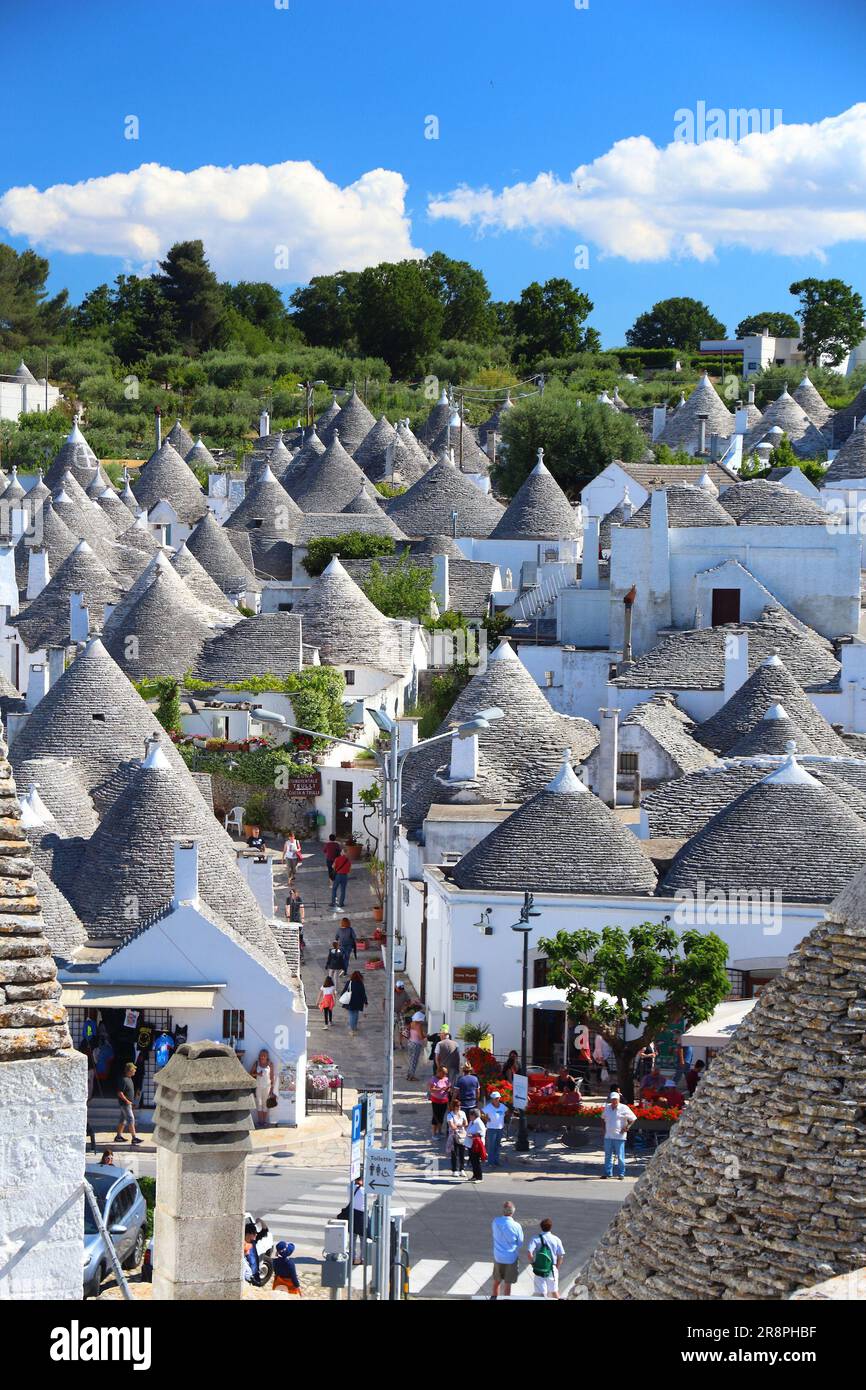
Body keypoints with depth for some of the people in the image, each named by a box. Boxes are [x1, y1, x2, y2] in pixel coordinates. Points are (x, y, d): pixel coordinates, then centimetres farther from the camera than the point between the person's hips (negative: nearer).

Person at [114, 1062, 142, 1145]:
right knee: (131, 1120, -10)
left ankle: (118, 1136, 24)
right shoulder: (123, 1080, -21)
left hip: (128, 1103, 10)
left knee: (122, 1119, 16)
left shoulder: (129, 1079, 10)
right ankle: (134, 1138, -10)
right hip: (125, 1104, -10)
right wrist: (126, 1101, -20)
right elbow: (120, 1093, -23)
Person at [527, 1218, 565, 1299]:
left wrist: (533, 1264, -2)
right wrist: (557, 1268, 12)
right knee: (554, 1291, 21)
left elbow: (529, 1253, -18)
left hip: (539, 1270, -2)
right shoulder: (556, 1239, -2)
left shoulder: (536, 1239, -7)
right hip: (552, 1270, 2)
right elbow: (561, 1256, -1)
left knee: (541, 1293, 2)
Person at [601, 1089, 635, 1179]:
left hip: (619, 1137, -5)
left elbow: (633, 1119, -2)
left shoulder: (623, 1108, -4)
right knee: (608, 1155, 7)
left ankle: (621, 1174, 3)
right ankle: (608, 1173, 14)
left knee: (620, 1156, -3)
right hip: (608, 1136, 5)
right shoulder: (607, 1107, 11)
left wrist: (626, 1127, -9)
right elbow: (603, 1118, 27)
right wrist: (604, 1128, 14)